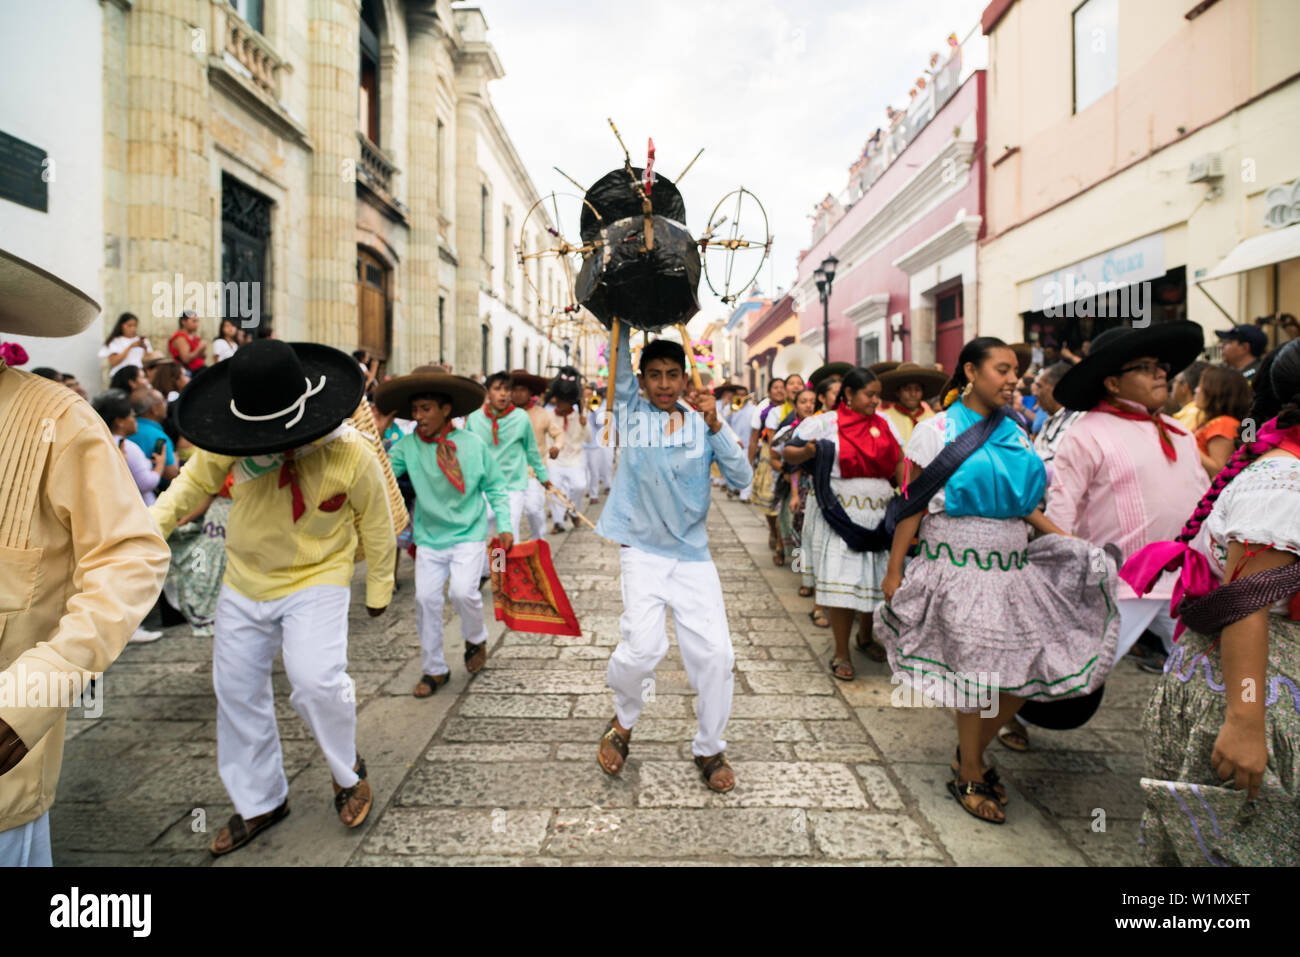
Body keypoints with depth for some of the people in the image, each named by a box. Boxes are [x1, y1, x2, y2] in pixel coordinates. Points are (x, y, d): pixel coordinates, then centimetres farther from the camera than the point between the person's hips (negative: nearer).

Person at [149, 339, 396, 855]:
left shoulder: (353, 454, -22)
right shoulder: (232, 443, -15)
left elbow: (375, 521, -7)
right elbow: (193, 482, 4)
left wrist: (379, 585, 3)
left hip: (316, 580, -4)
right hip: (243, 582, 5)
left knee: (316, 681, -21)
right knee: (236, 692, 12)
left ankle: (348, 773, 11)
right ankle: (258, 804, 34)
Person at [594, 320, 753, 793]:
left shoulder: (703, 425, 5)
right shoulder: (631, 412, 6)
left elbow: (742, 478, -5)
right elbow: (619, 360, 0)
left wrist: (715, 424, -15)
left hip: (693, 554, 2)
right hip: (641, 550, -1)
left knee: (715, 652, -5)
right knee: (644, 646, -18)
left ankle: (710, 750, 19)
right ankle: (623, 721, 15)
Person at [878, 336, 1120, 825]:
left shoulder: (1015, 433, 12)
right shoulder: (938, 430, -5)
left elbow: (1024, 503, 17)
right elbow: (912, 506, -7)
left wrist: (1068, 543, 5)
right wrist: (894, 569, -9)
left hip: (1014, 565, 6)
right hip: (959, 564, -6)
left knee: (1029, 667, 4)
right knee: (975, 670, -1)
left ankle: (973, 751, 28)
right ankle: (968, 775, 22)